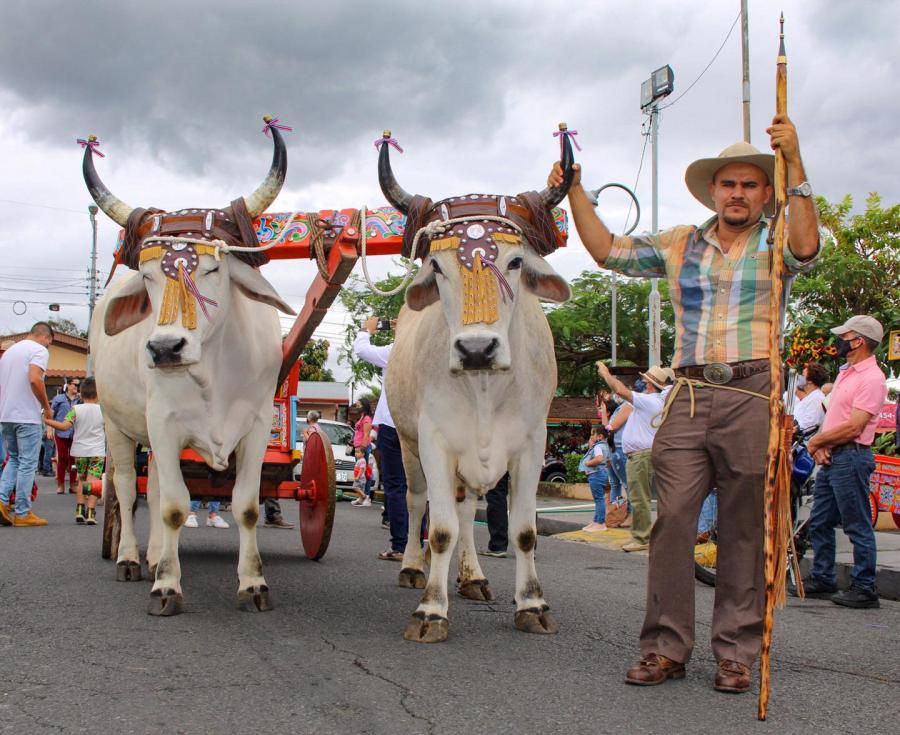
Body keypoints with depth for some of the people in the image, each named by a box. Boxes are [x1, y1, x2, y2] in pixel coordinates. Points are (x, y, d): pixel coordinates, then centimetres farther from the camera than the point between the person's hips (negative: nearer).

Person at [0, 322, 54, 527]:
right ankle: (23, 514, 1)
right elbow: (34, 379, -22)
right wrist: (46, 406, -11)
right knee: (27, 464, -1)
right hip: (27, 417, -7)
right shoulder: (39, 350, -6)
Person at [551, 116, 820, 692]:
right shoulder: (681, 244, 18)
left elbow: (806, 249, -14)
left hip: (753, 395, -2)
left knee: (745, 529, 2)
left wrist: (795, 162, -20)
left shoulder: (775, 243, 9)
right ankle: (666, 647, 2)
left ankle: (737, 654, 9)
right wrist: (575, 192, 10)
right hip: (690, 398, 3)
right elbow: (608, 250, 18)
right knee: (672, 518, -4)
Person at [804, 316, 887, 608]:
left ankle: (864, 589, 2)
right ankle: (822, 579, 24)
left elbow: (853, 427, -20)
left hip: (851, 458, -10)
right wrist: (820, 446, 1)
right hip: (831, 458, 10)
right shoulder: (845, 372, 17)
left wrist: (816, 441, -9)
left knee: (858, 527, -4)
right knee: (819, 523, 14)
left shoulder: (872, 378, -14)